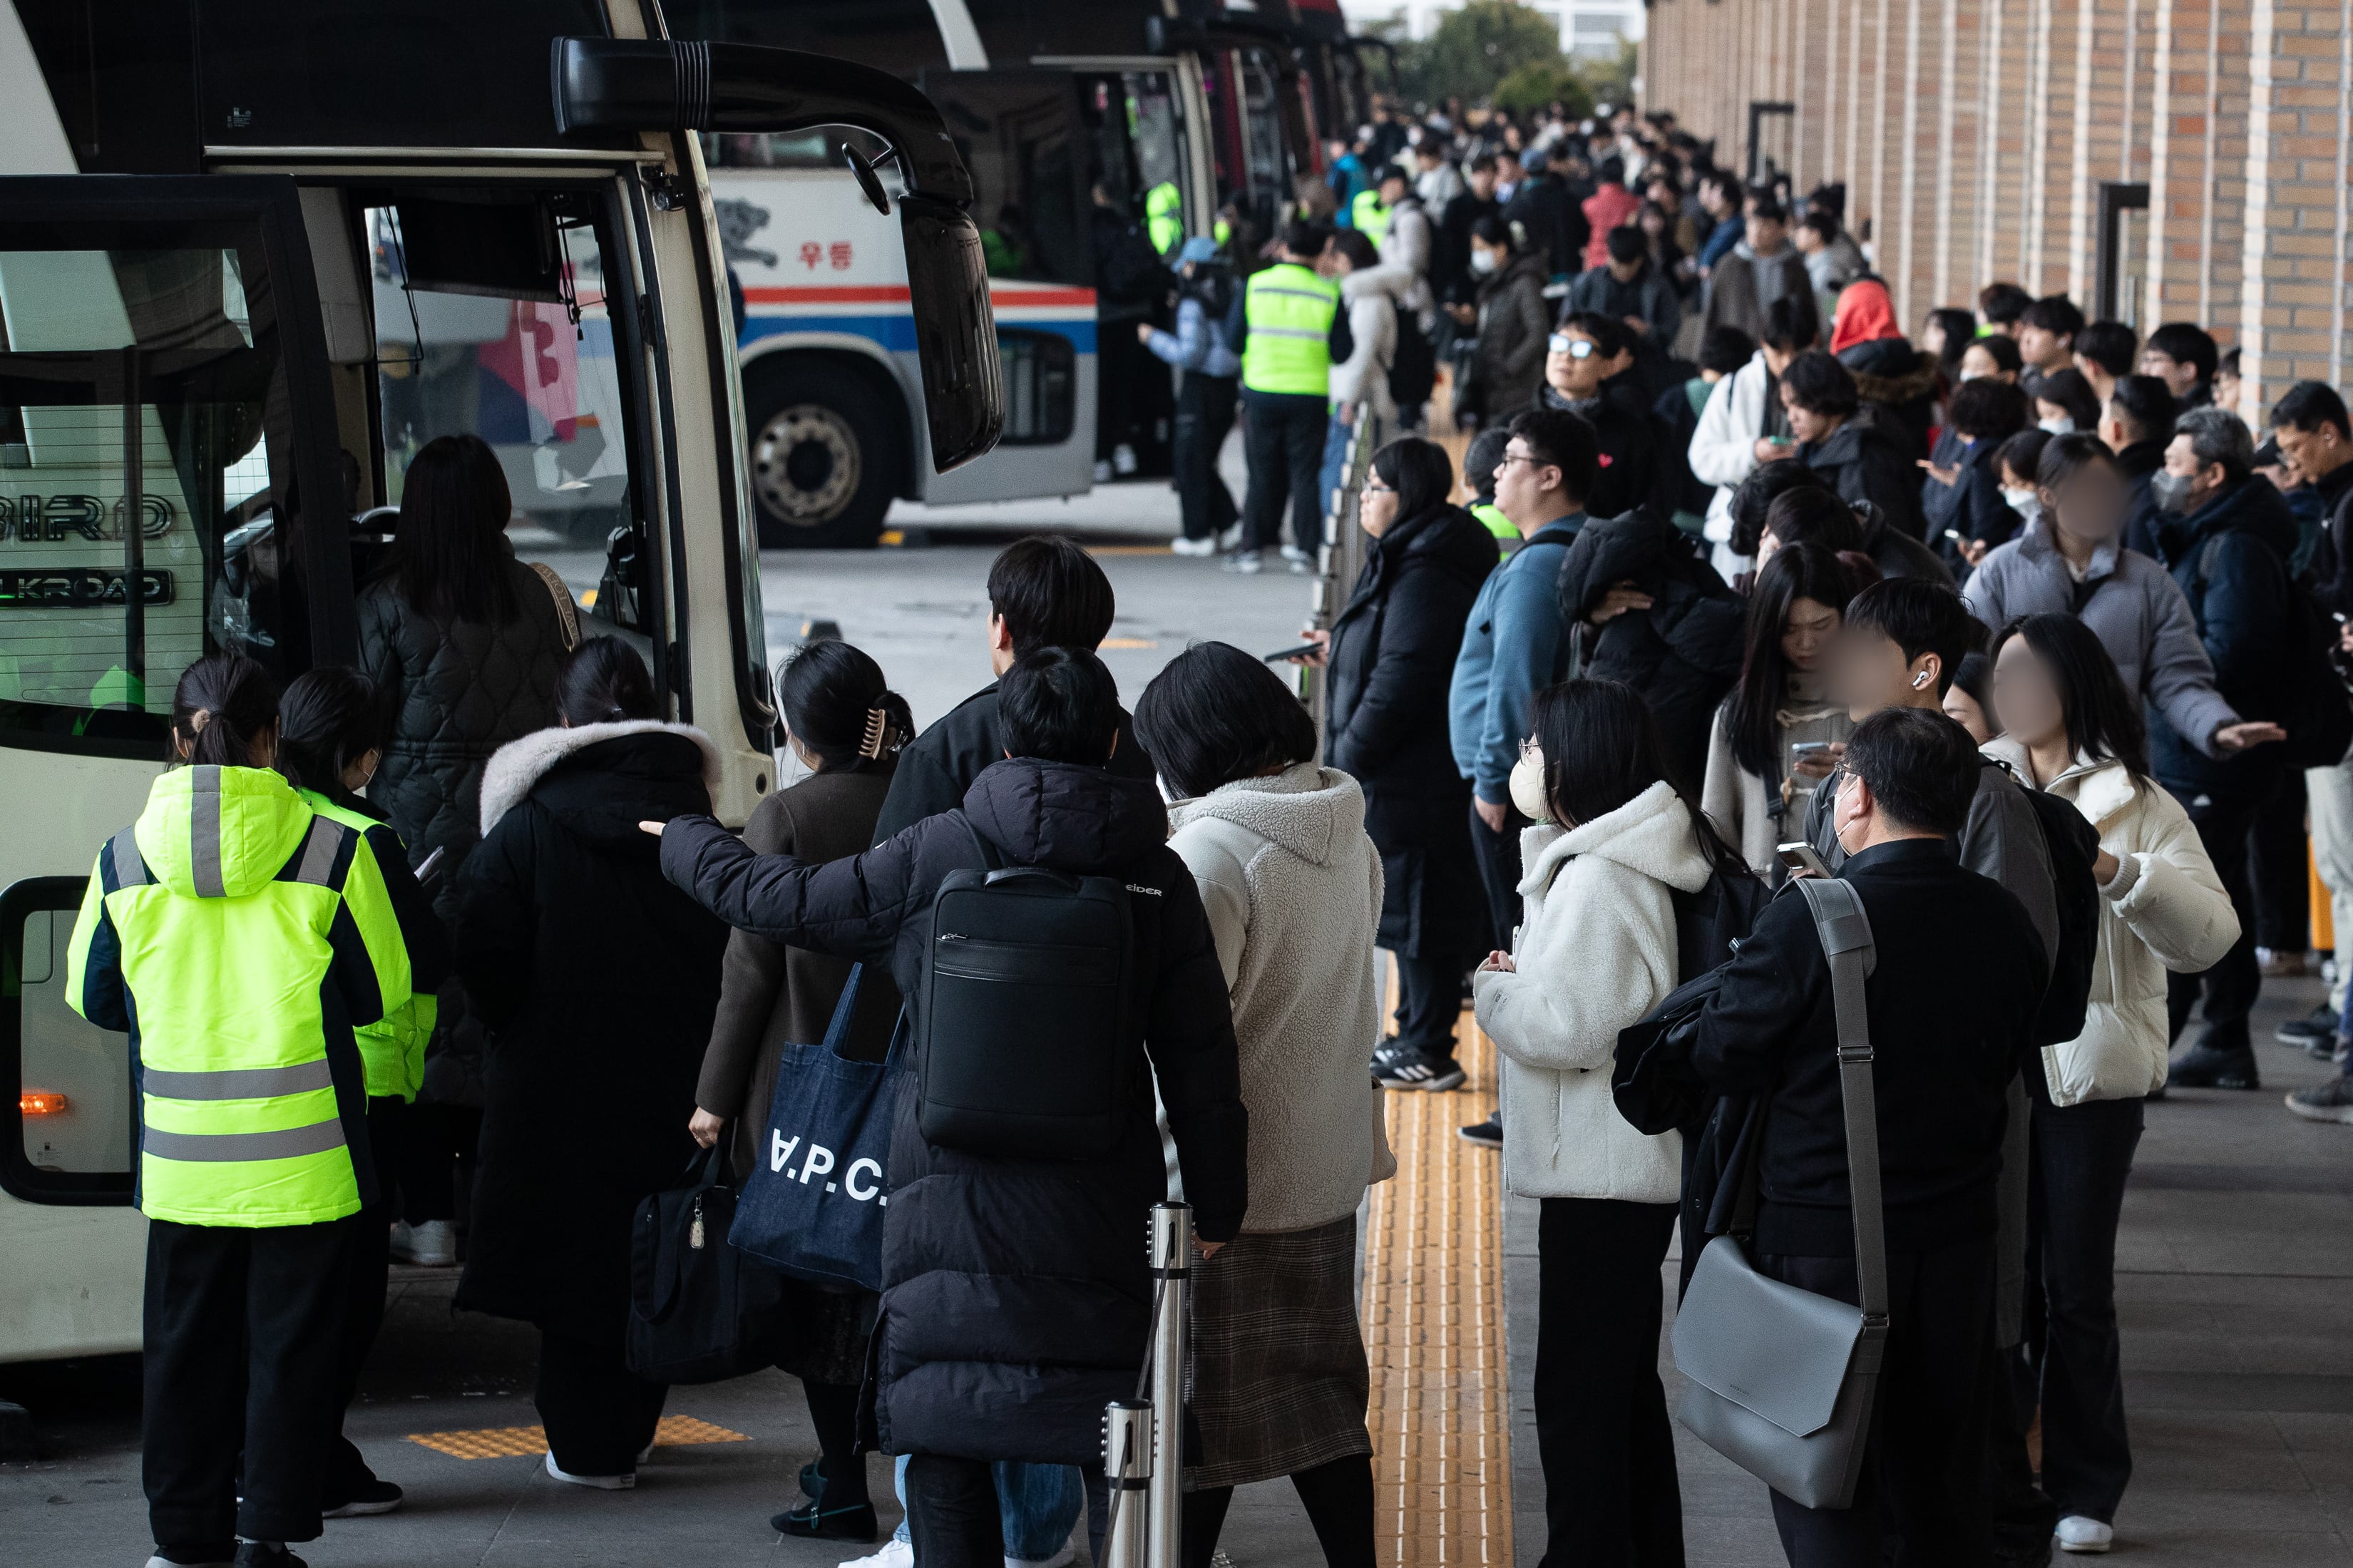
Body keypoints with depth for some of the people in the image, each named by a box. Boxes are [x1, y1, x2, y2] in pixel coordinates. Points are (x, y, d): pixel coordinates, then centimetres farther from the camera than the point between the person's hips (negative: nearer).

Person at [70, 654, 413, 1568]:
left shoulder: (124, 861, -2)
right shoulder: (332, 853, -8)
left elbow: (93, 996, 10)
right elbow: (382, 992, 1)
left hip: (180, 1160, 2)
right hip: (305, 1156, -2)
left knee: (186, 1343, 13)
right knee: (290, 1341, 7)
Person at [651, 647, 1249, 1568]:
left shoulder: (936, 855, -5)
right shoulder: (1156, 877, -3)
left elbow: (774, 898, 7)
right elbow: (1202, 1065, -1)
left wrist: (684, 841, 26)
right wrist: (1216, 1209, 8)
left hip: (951, 1207, -1)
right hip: (1099, 1217, 1)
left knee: (942, 1438, 8)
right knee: (1118, 1456, 8)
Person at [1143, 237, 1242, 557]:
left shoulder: (1194, 304, -14)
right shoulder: (1230, 298, 6)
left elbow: (1189, 353, -17)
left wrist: (1154, 338, -3)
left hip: (1200, 388, -7)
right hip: (1229, 386, 7)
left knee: (1191, 462, 3)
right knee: (1205, 461, 18)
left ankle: (1197, 535, 4)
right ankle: (1228, 521, 8)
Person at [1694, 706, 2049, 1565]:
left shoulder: (1807, 921, -19)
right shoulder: (2004, 921, -2)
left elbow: (1721, 1056, -11)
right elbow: (2019, 1057, 9)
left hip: (1825, 1242, -5)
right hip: (1958, 1233, 5)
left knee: (1826, 1495, 4)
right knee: (1943, 1486, 17)